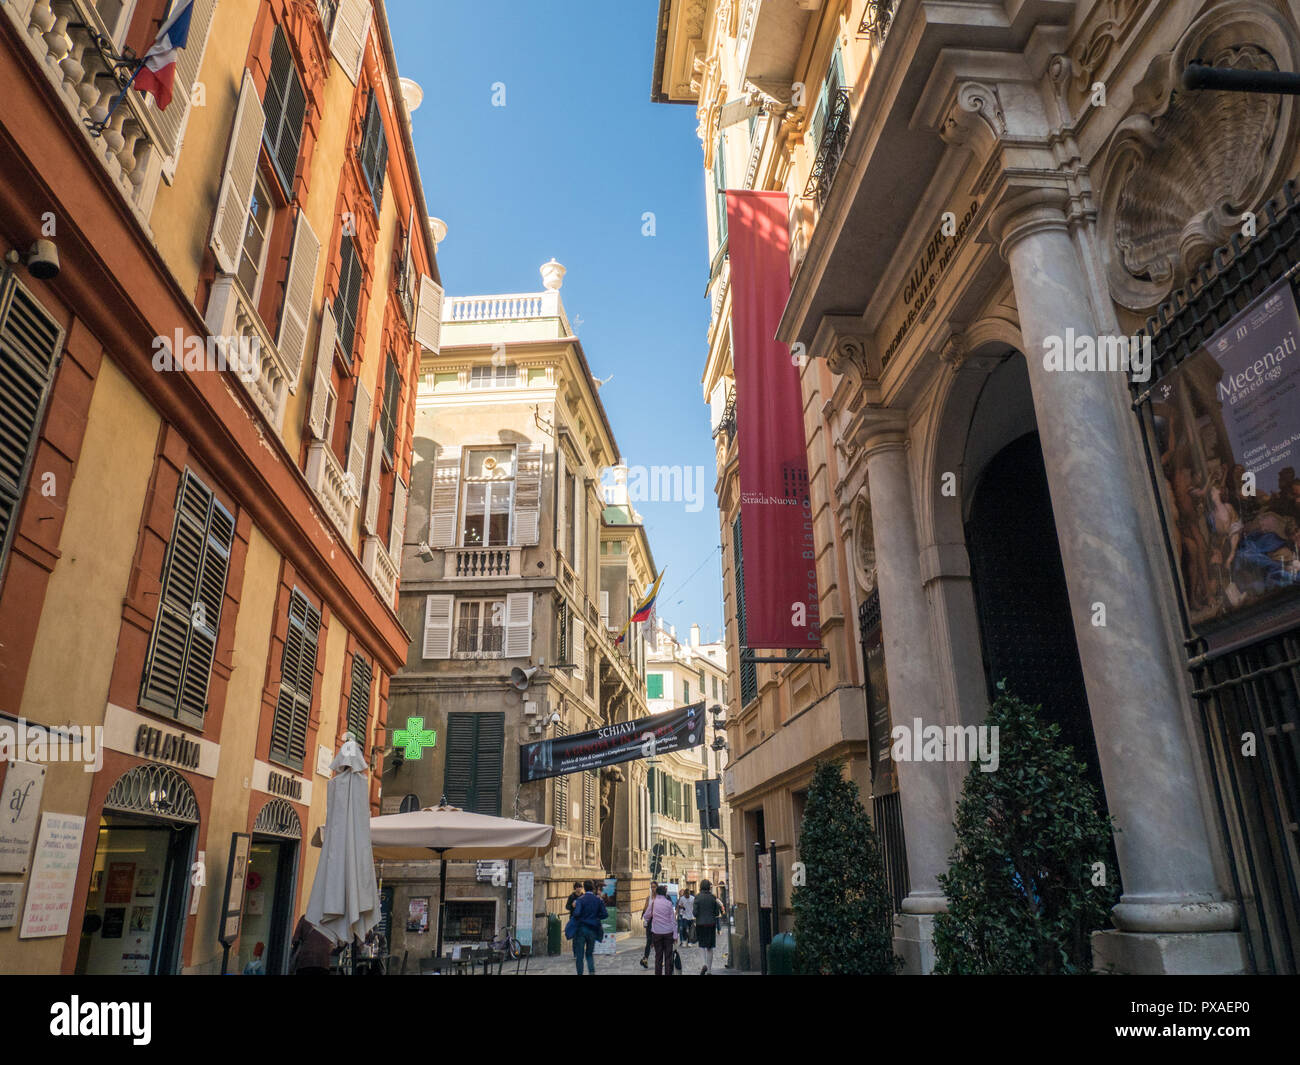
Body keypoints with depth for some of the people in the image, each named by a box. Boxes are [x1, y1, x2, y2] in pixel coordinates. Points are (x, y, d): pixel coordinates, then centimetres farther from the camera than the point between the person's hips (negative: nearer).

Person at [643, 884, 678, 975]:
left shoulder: (653, 902, -1)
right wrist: (675, 935, 1)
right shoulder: (669, 903, -3)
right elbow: (673, 920, -2)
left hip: (657, 932, 0)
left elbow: (646, 916, 7)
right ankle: (668, 973, 3)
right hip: (668, 932, 0)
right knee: (668, 956, 6)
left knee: (658, 955, 8)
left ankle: (658, 973, 7)